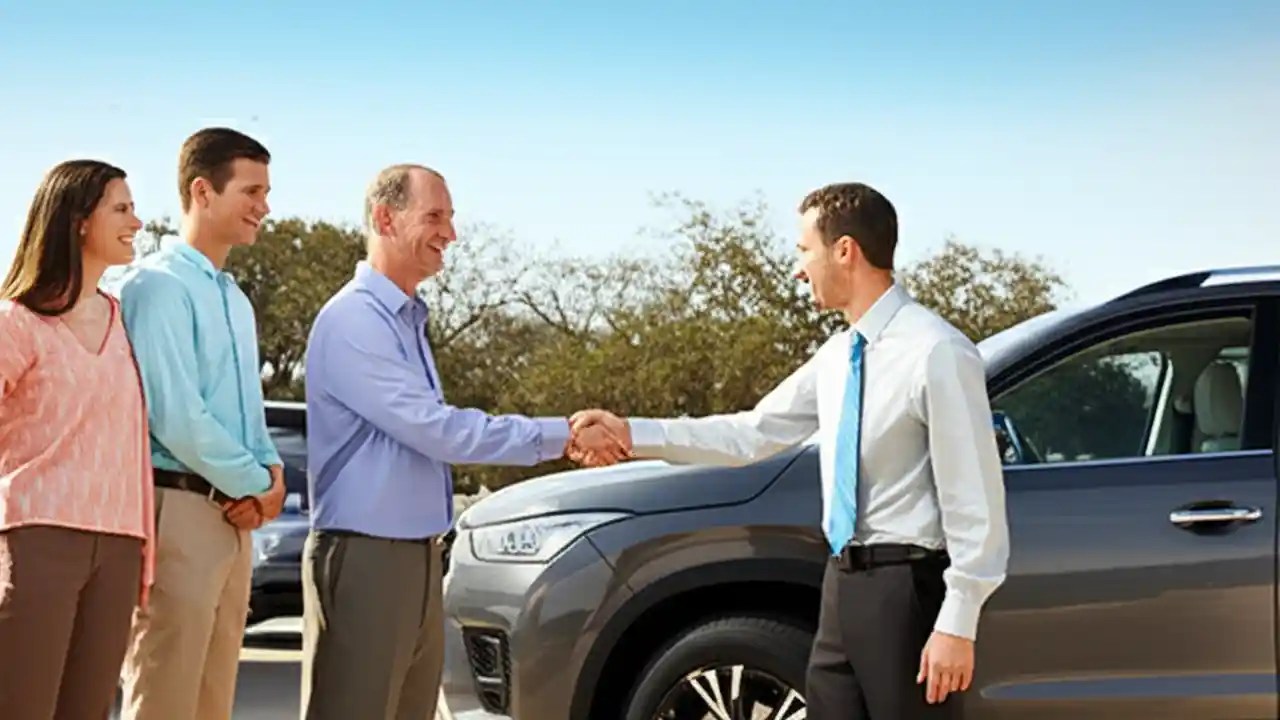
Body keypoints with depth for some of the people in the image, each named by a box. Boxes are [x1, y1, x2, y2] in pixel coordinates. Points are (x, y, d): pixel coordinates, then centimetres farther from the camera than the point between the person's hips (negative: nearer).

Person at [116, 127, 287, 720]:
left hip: (234, 515, 9)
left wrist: (272, 470, 0)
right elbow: (174, 414, -18)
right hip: (180, 508, -9)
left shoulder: (235, 300, 18)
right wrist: (256, 483, -9)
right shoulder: (160, 284, -10)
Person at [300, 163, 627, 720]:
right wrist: (560, 436, -16)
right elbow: (436, 430, -20)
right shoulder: (354, 320, -14)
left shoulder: (408, 320, 16)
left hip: (417, 560, 9)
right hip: (364, 559, -9)